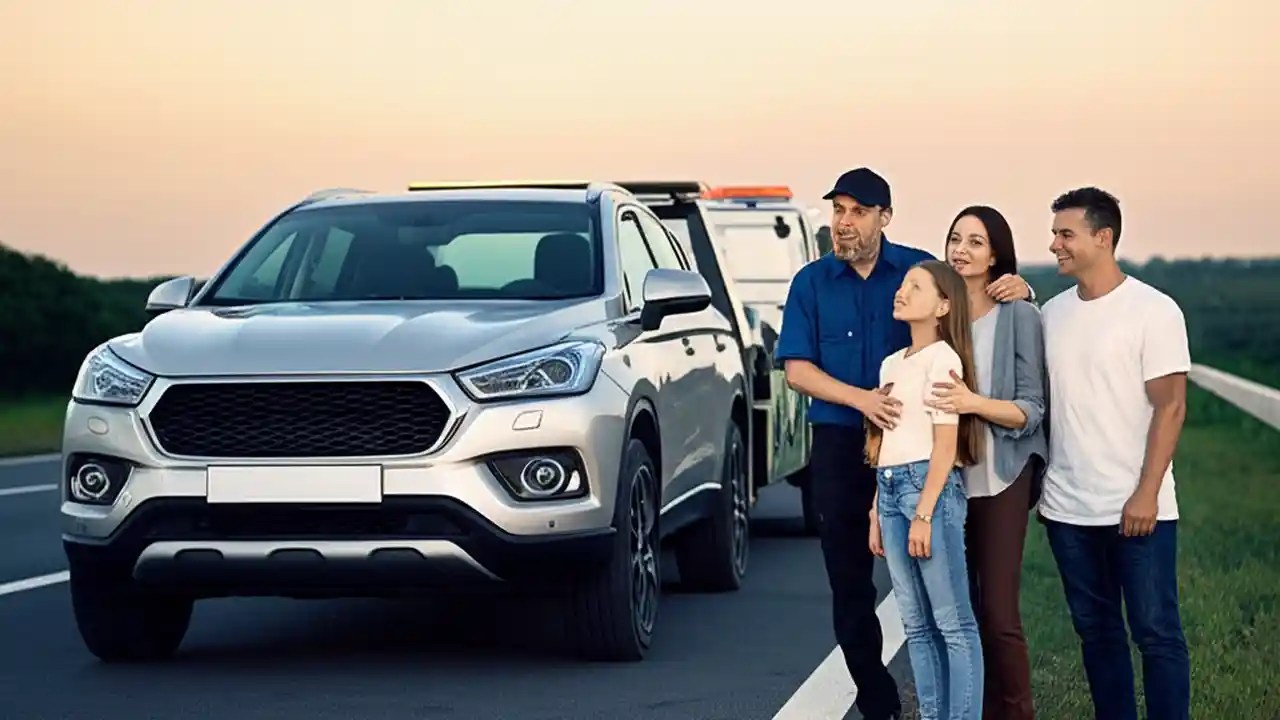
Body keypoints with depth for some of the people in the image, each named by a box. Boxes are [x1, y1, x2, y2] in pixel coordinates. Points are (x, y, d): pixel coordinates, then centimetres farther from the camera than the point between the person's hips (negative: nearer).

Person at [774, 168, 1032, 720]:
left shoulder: (919, 269, 1)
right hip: (840, 447, 2)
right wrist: (859, 398, -18)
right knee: (849, 586, 7)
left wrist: (1017, 290, -14)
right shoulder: (812, 282, 4)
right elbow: (796, 368, -2)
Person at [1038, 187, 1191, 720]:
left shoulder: (1153, 311, -7)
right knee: (1096, 632, 11)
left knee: (1156, 632, -1)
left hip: (1136, 507, -5)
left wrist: (1147, 493, -15)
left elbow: (1170, 407, -10)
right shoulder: (1052, 313, 9)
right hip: (1067, 509, 5)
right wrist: (1036, 483, 9)